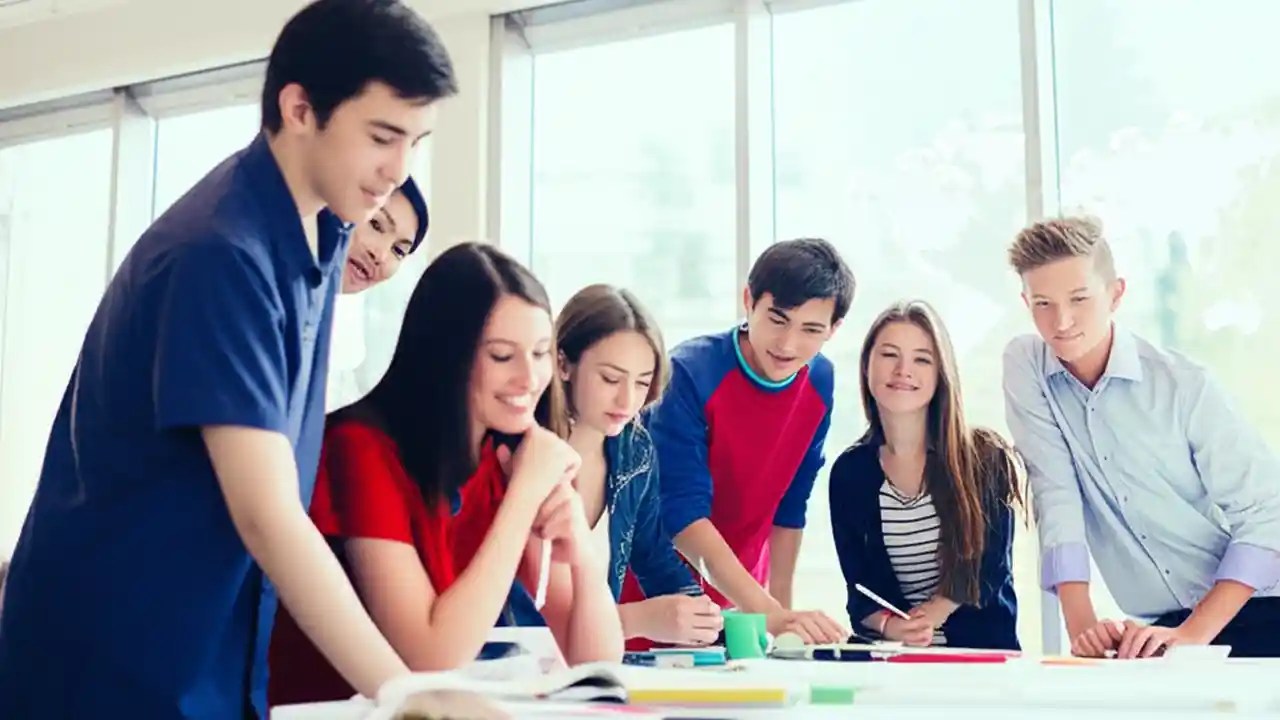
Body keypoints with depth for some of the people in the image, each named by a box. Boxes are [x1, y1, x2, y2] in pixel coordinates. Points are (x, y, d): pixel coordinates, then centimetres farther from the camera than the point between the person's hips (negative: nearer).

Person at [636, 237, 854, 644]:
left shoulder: (820, 382, -6)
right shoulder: (691, 374, -24)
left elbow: (790, 503, 4)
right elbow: (683, 513, -30)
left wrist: (782, 607, 4)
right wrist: (769, 614, -38)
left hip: (739, 596, 5)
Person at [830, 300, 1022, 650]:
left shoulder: (985, 457, -2)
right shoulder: (849, 472, 4)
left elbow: (990, 573, -3)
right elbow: (861, 590, 2)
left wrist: (929, 616, -15)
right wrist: (890, 625, -17)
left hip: (981, 648, -2)